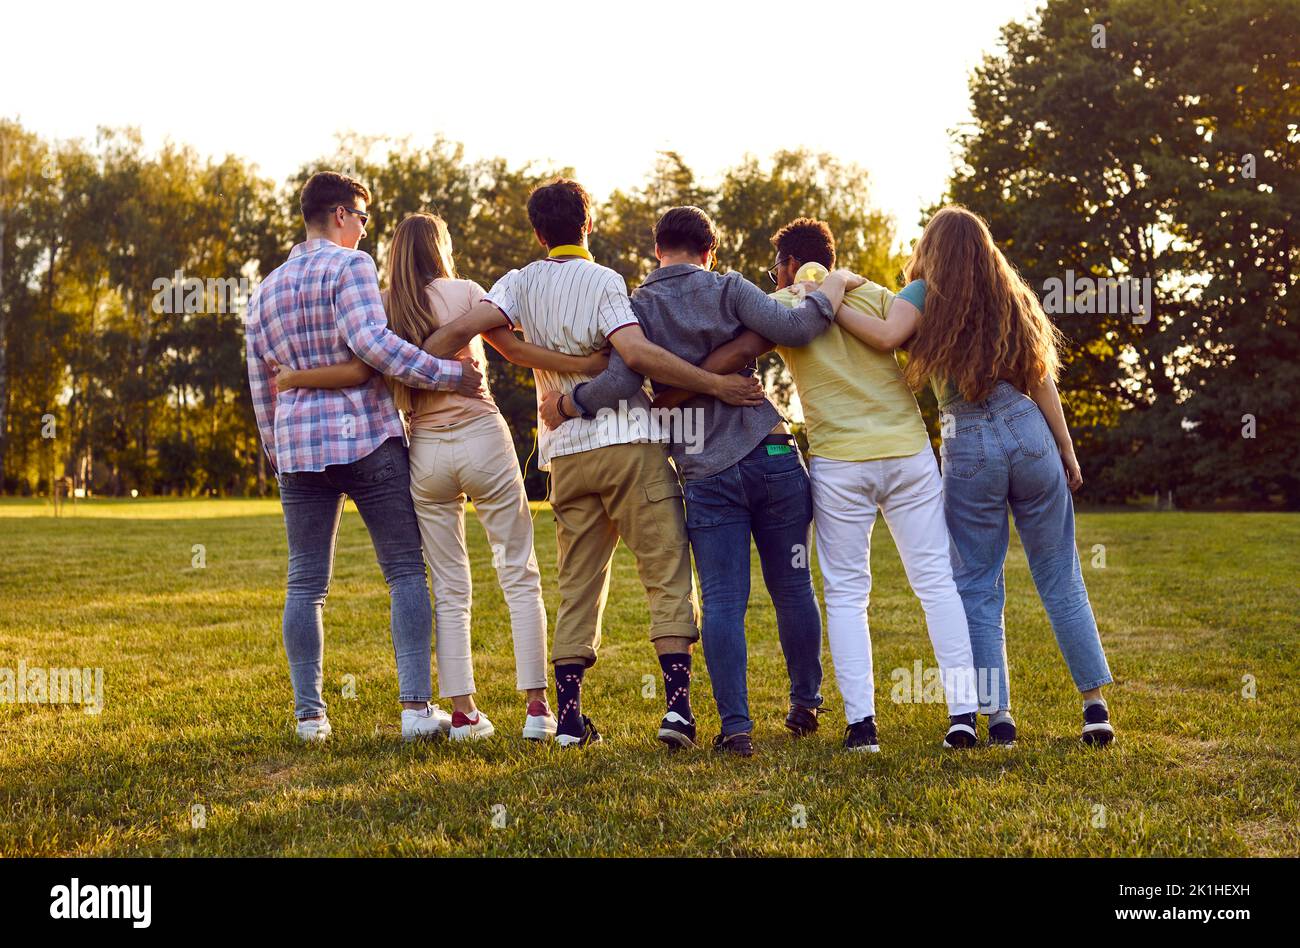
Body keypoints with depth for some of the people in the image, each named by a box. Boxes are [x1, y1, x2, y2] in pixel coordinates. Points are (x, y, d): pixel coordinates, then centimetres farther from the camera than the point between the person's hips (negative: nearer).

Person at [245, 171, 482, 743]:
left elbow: (261, 387, 20)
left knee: (305, 584, 8)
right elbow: (371, 341, -20)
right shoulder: (349, 266, -4)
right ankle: (416, 706, -6)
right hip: (367, 438, -6)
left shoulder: (265, 292, 18)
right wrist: (449, 374, -17)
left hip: (298, 445, 6)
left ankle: (309, 714, 6)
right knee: (406, 570, 0)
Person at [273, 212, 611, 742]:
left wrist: (293, 378, 2)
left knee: (449, 589, 9)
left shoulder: (381, 309, 6)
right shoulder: (463, 292, 0)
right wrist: (585, 364, -5)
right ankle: (536, 706, 0)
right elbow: (514, 349, -6)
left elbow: (359, 371, -8)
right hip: (483, 440, -2)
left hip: (426, 453, 3)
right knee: (519, 577, 4)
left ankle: (463, 712, 6)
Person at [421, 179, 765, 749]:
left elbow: (461, 328, -4)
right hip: (629, 442, -4)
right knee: (667, 573, -1)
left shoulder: (522, 283, 9)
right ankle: (677, 705, -10)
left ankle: (569, 717, 9)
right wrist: (715, 385, -17)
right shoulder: (603, 281, -3)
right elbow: (636, 352, -19)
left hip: (565, 452, 5)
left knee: (577, 585, 11)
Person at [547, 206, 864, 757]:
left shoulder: (639, 306, 4)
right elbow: (793, 328, -11)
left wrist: (565, 404, 5)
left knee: (722, 602, 1)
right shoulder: (728, 289, 3)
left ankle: (736, 726, -5)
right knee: (793, 589, 13)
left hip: (708, 477, 0)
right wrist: (836, 284, 4)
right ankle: (805, 704, 26)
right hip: (775, 461, 0)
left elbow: (621, 381, -10)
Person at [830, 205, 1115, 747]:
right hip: (1029, 435, 3)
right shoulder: (1012, 296, 12)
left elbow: (886, 336, -21)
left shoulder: (924, 295, 0)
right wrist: (1067, 450, 15)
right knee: (1060, 580, 10)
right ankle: (1095, 704, 10)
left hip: (969, 445, -3)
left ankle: (997, 714, 4)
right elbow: (1043, 381, 9)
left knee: (978, 586, 6)